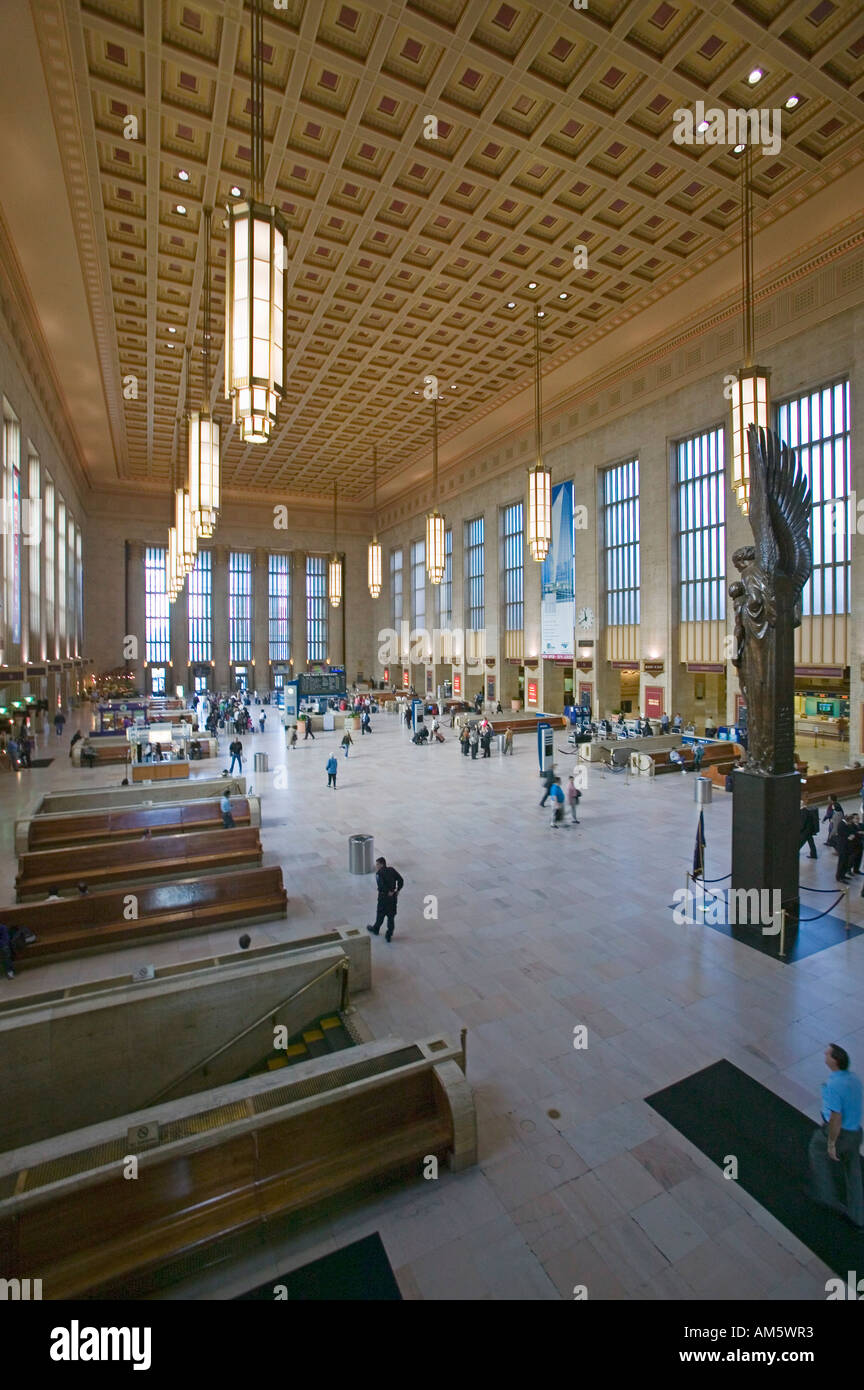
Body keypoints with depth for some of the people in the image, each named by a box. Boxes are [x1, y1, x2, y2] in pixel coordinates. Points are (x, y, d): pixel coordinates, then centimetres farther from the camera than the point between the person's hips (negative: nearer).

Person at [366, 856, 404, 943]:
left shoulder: (379, 873, -13)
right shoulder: (391, 870, 4)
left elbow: (381, 884, -28)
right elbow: (401, 880, 0)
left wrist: (388, 892, -18)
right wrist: (398, 890, 1)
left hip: (384, 896, -5)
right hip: (393, 897, 5)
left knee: (380, 914, 16)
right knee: (391, 916, 13)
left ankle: (376, 929, 37)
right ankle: (389, 935, 17)